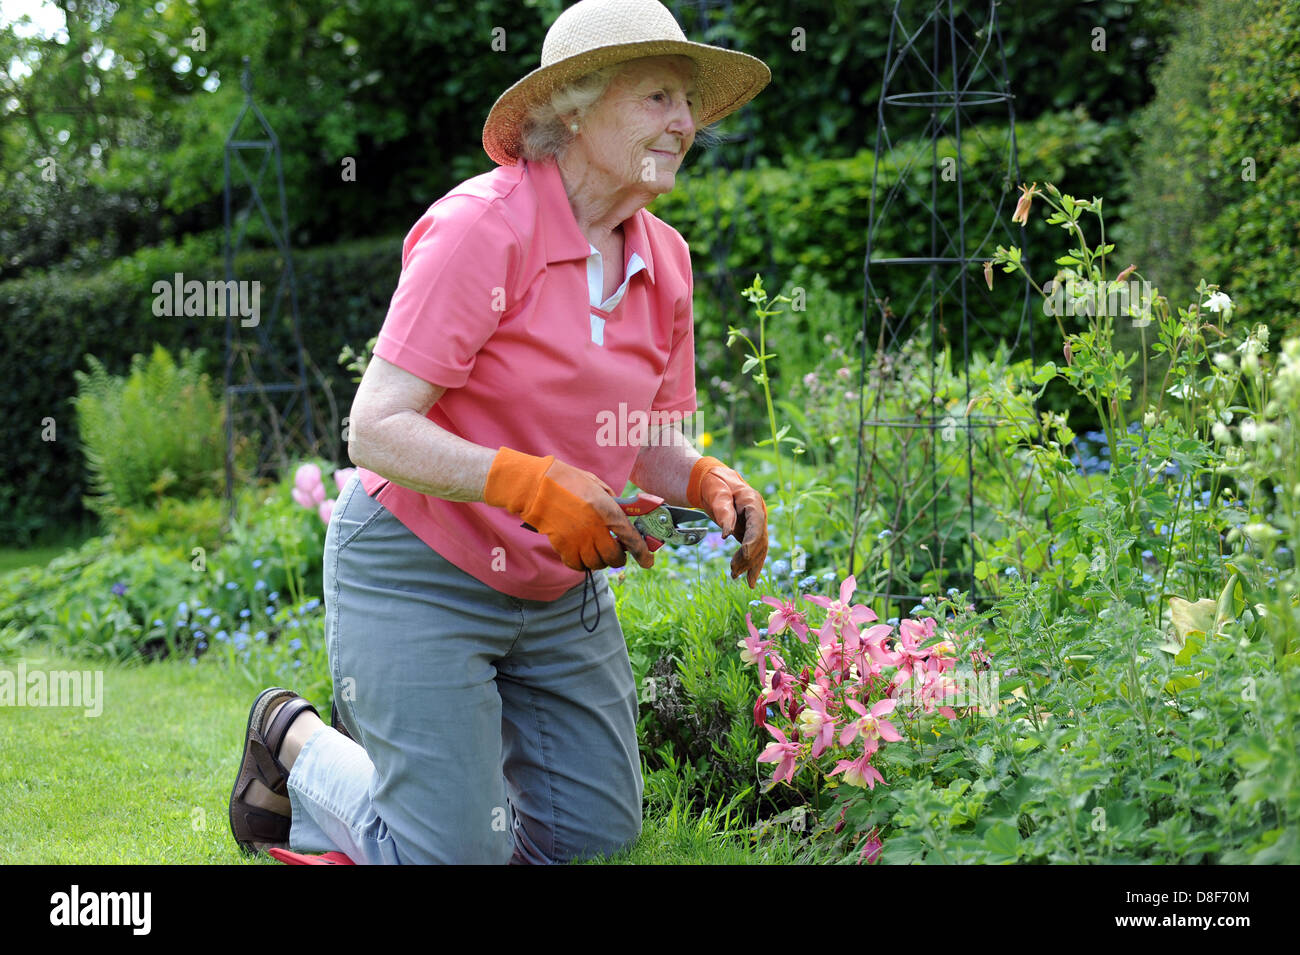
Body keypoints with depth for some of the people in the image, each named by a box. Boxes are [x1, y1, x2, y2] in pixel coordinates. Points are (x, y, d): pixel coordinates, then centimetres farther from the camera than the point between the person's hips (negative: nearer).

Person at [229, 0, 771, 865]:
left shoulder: (664, 260, 0)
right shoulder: (480, 228, -22)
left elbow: (654, 444, 8)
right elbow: (376, 432, -26)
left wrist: (714, 485, -15)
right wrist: (533, 485, -38)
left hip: (561, 589, 7)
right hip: (421, 572, -7)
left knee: (598, 834, 12)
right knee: (454, 856, -6)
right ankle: (298, 744, 21)